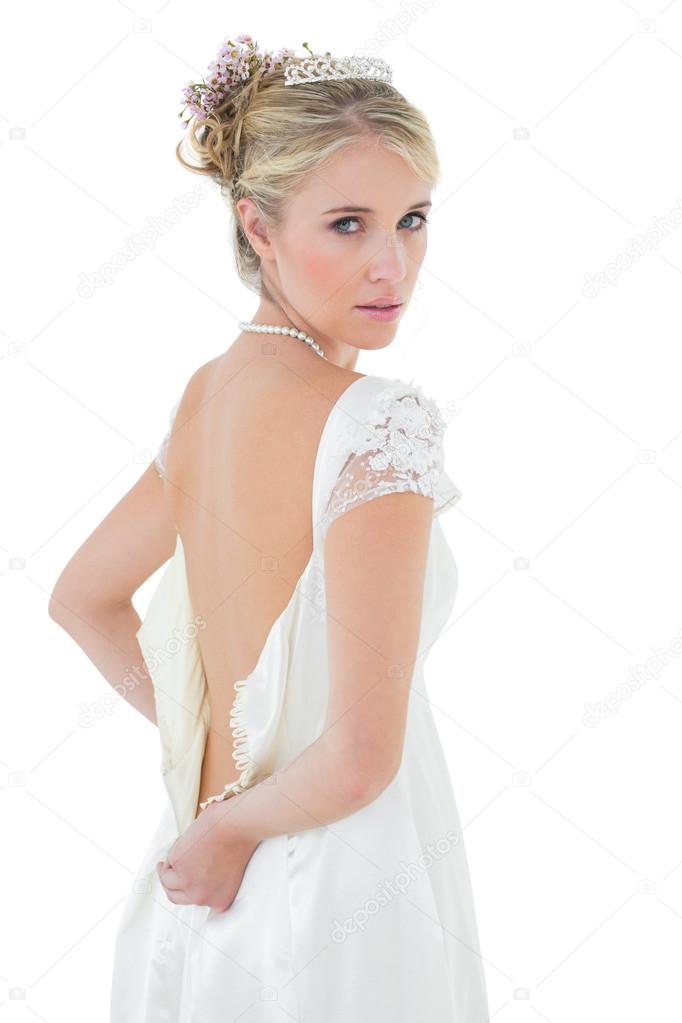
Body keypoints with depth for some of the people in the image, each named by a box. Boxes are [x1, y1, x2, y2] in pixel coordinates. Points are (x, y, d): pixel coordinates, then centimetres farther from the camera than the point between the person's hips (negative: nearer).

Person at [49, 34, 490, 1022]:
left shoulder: (204, 393, -2)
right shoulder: (380, 421, -24)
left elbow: (82, 598, 13)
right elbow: (361, 756, -26)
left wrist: (199, 761, 12)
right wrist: (232, 830, -8)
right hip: (334, 908, -7)